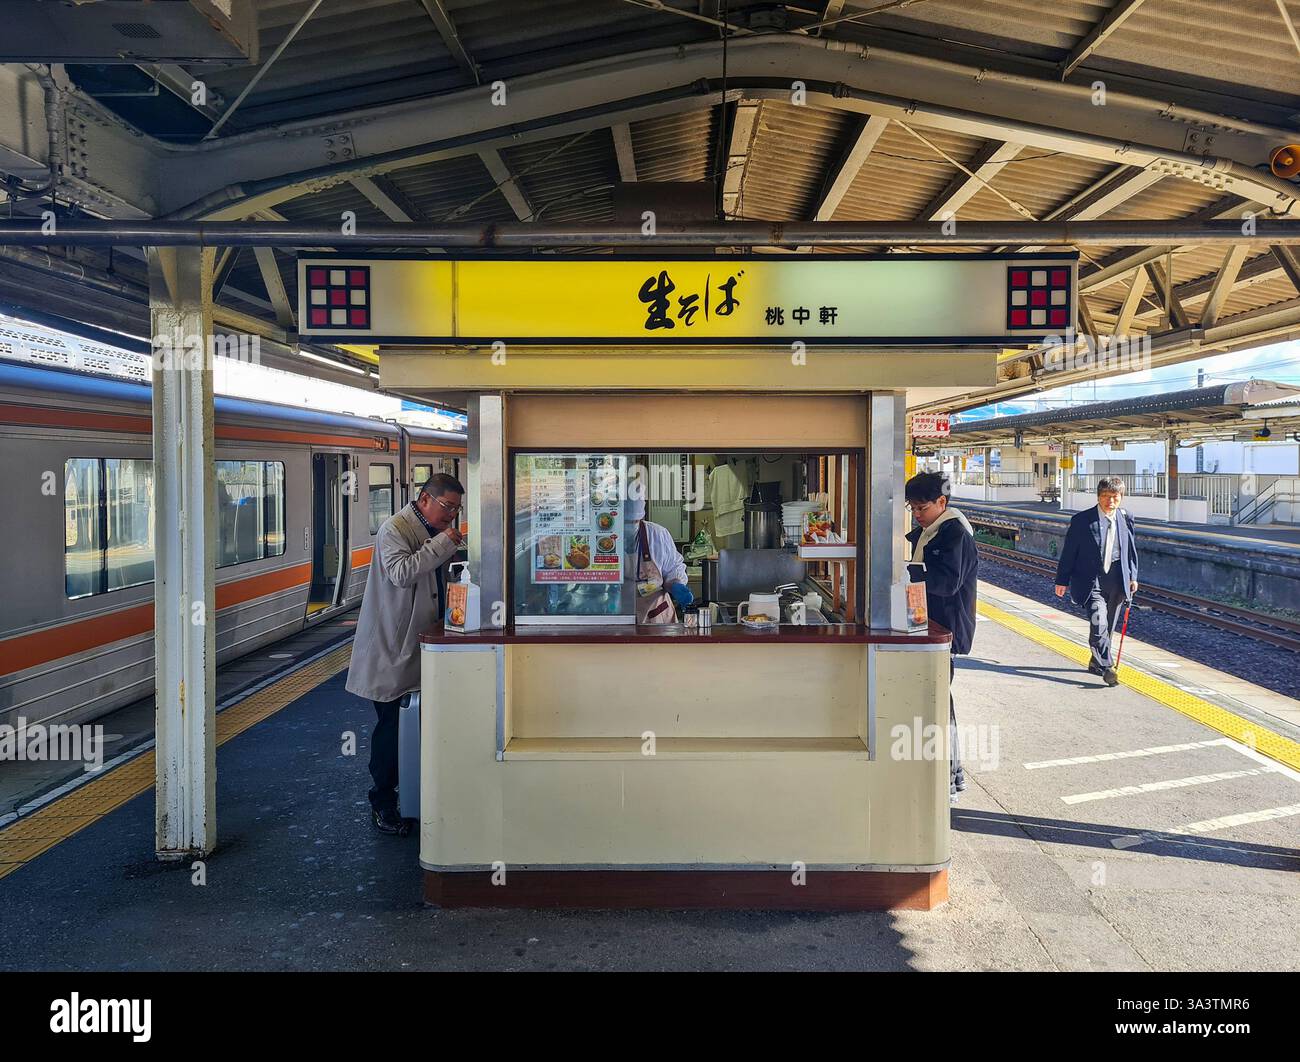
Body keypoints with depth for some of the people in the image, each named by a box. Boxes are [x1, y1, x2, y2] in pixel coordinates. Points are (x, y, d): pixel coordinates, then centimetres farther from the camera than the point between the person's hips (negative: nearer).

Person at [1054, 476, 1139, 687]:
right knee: (1098, 623, -17)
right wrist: (1062, 580, -3)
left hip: (1116, 580, 4)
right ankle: (1106, 667, -11)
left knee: (1108, 626, 13)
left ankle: (1096, 662, 31)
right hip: (1091, 580, -4)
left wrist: (1133, 576, 11)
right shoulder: (1082, 520, -7)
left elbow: (1131, 550, 16)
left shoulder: (1126, 519, 5)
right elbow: (1069, 552, -3)